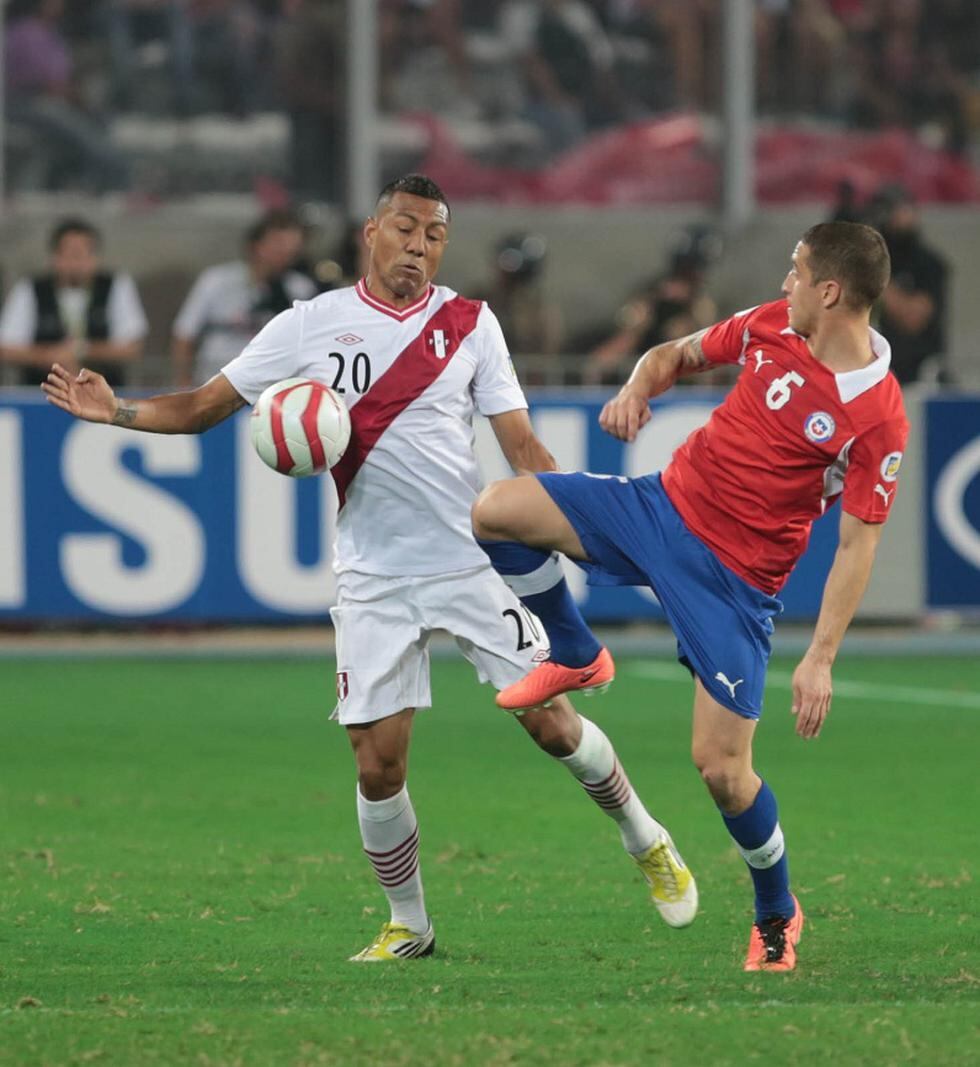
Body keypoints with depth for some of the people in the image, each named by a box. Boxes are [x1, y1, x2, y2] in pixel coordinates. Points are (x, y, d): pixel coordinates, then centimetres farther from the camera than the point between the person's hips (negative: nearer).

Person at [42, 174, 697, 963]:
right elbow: (203, 407, 4)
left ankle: (645, 839, 25)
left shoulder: (470, 325, 2)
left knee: (551, 724, -2)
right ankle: (408, 925, 16)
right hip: (374, 580, 0)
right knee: (378, 763, -4)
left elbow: (520, 443, 2)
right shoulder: (313, 325, 1)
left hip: (476, 565, 0)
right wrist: (116, 412, -12)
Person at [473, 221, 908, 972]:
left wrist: (820, 660, -18)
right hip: (664, 506, 6)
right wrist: (638, 389, -8)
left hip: (736, 577, -6)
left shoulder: (878, 418, -19)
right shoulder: (772, 325, -2)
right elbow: (679, 354, 15)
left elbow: (857, 544, -15)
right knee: (497, 510, -10)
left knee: (721, 764, -7)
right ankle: (577, 658, 15)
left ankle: (777, 915, 20)